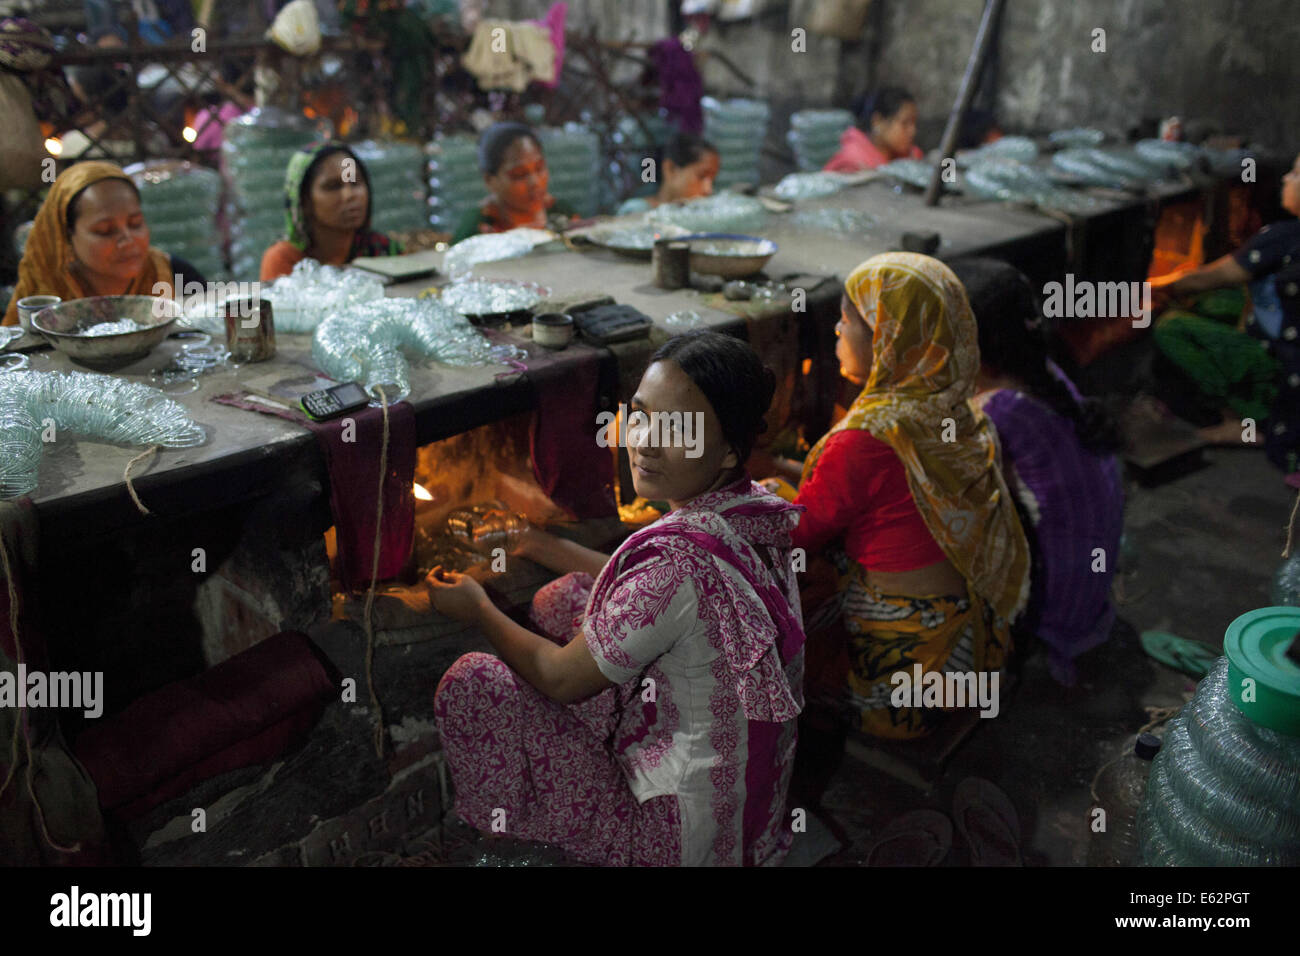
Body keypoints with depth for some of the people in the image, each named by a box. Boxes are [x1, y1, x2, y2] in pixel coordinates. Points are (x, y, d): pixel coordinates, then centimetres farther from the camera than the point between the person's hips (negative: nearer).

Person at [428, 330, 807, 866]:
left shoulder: (679, 560, -35)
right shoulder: (752, 511, -8)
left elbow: (561, 678, -18)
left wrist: (478, 610, 0)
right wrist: (540, 546, 17)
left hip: (682, 834, -8)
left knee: (468, 684, -5)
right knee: (564, 600, 15)